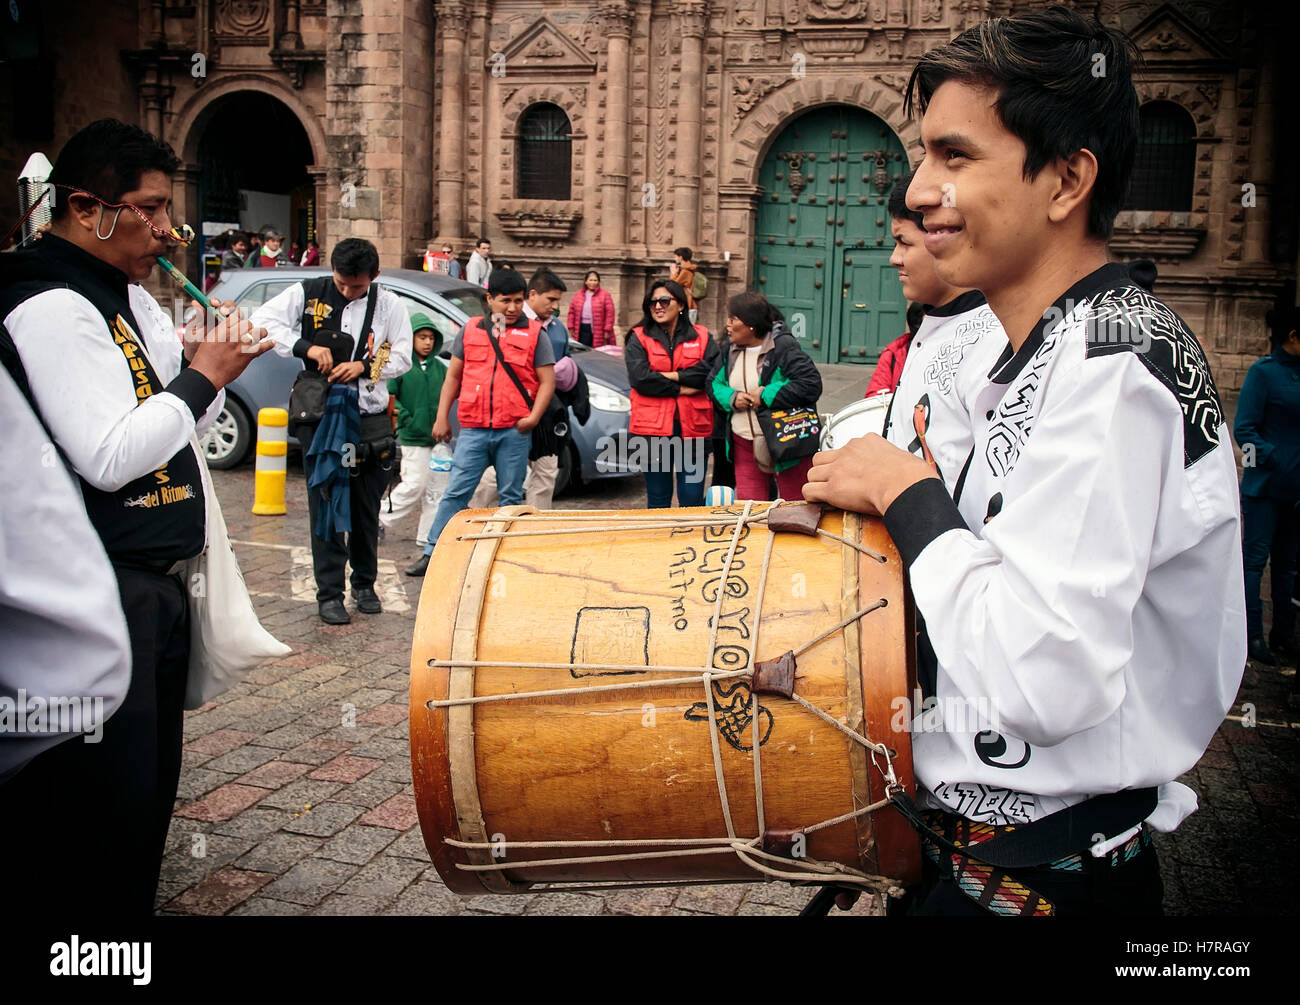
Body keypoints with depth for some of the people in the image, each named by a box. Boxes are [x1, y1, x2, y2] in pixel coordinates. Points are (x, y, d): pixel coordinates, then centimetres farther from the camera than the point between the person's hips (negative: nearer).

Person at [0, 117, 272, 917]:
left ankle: (134, 908, 30)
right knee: (104, 807, -3)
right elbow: (108, 457, -23)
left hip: (156, 586, 10)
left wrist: (210, 363, 3)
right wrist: (203, 377, -12)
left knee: (151, 790, 17)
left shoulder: (132, 295, 15)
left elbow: (172, 435, 22)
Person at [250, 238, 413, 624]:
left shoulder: (388, 305, 3)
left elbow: (402, 358, 4)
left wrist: (364, 366, -14)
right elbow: (263, 320, -7)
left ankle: (365, 584, 25)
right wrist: (306, 347, -19)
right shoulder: (309, 293, 0)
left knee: (367, 509, 9)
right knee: (325, 505, -2)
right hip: (320, 415, -1)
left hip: (370, 418, 1)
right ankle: (329, 593, 5)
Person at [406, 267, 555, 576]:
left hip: (514, 432, -1)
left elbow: (547, 382, 2)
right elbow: (453, 376, 16)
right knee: (456, 492, 0)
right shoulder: (470, 330, 11)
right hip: (473, 430, 1)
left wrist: (533, 418, -10)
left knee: (511, 497, 6)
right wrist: (442, 417, 9)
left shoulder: (534, 334, 5)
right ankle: (432, 553, 5)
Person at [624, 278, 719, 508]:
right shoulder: (638, 338, 6)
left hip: (693, 428, 1)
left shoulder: (702, 336, 10)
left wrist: (670, 376, -11)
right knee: (658, 501, 8)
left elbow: (711, 371, -8)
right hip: (653, 427, 0)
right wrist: (682, 388, -10)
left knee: (693, 499, 2)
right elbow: (640, 377, -10)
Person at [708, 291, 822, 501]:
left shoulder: (784, 347, -13)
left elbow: (812, 384, -21)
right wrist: (731, 397, -5)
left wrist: (766, 396, -19)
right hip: (744, 444, 6)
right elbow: (714, 383, 18)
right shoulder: (731, 351, 9)